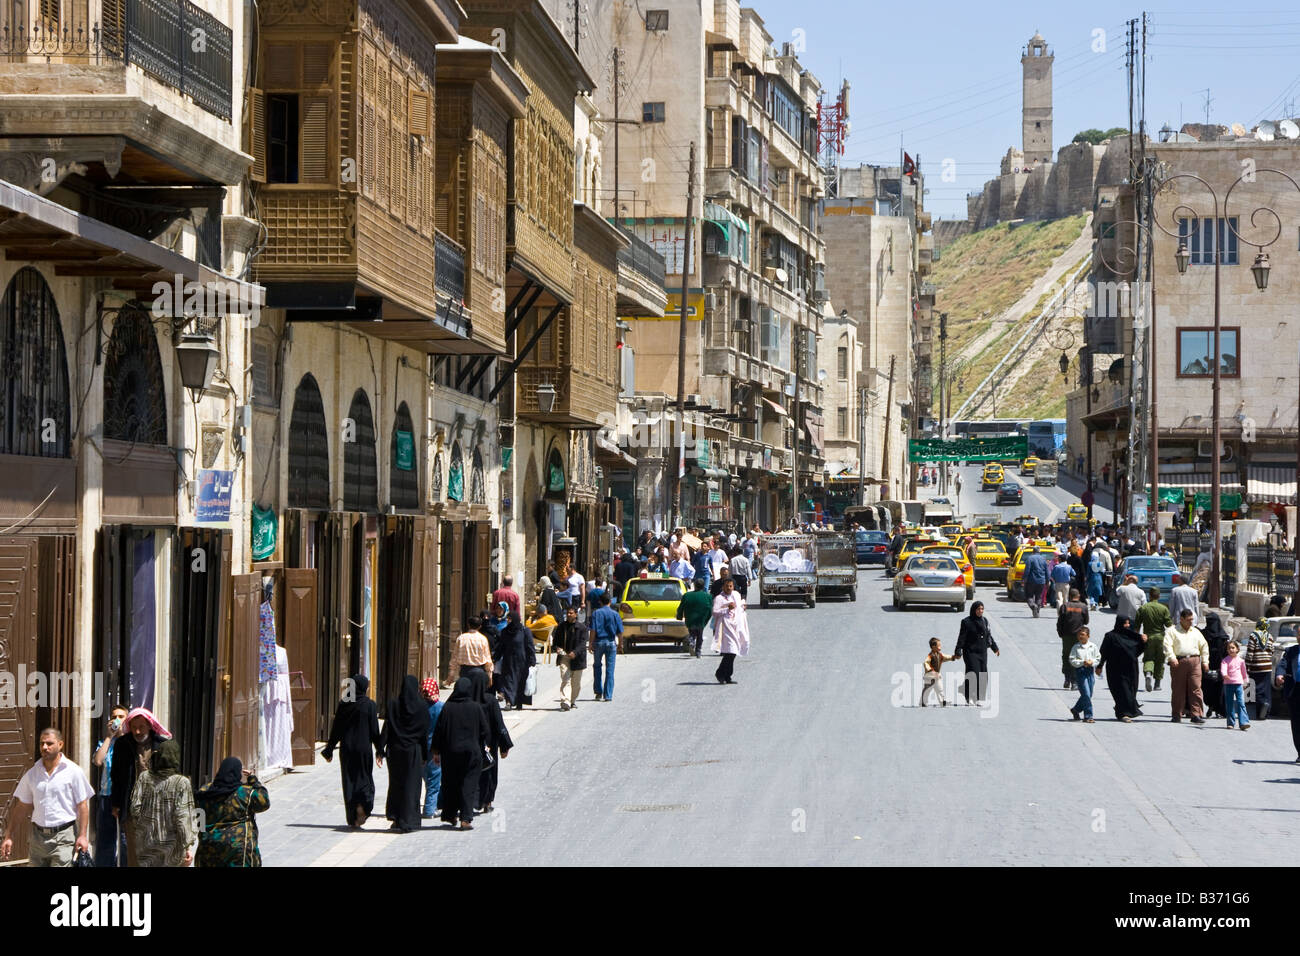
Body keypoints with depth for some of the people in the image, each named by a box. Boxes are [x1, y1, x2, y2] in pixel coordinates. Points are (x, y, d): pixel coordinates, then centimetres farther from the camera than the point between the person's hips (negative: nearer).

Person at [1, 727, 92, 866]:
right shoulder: (32, 774, 10)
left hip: (64, 837, -4)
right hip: (38, 836, 4)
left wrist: (82, 835, -10)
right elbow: (22, 808, 14)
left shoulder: (73, 771, -2)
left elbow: (82, 806, -2)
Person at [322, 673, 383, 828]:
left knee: (349, 781, 8)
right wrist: (380, 750, 1)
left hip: (346, 750, 2)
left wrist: (329, 750, 10)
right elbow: (374, 731, -7)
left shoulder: (343, 704, 0)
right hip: (364, 748, -2)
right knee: (364, 778, 10)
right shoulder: (369, 705, -7)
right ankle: (362, 806, -17)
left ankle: (352, 818, 7)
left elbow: (336, 729, 2)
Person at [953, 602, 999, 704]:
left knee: (983, 676, 3)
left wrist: (995, 648, 27)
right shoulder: (966, 622, -7)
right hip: (971, 653, -6)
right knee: (973, 675, -13)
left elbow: (989, 635, 21)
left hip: (983, 653, 6)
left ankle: (980, 698, 10)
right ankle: (970, 699, -5)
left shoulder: (984, 621, 10)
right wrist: (958, 652, -14)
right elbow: (961, 638, -9)